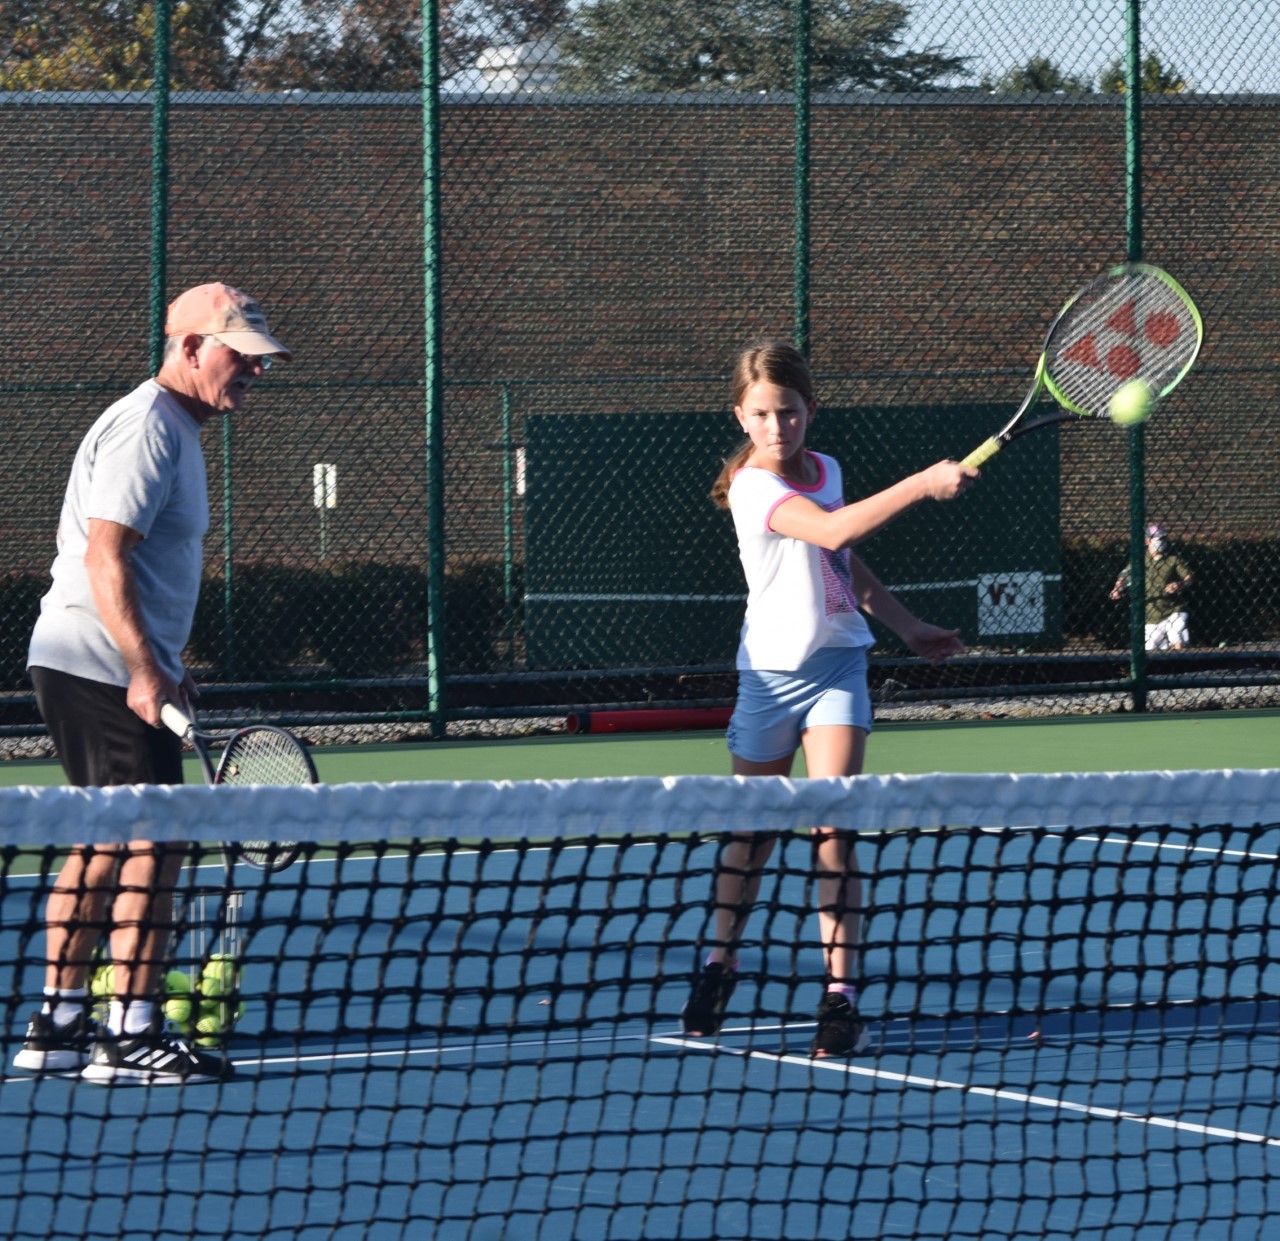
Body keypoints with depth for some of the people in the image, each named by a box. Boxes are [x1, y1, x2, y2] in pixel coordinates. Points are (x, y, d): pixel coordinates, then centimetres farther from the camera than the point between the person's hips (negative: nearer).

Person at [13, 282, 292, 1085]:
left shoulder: (174, 430, 18)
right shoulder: (148, 428, -15)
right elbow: (105, 557, -23)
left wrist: (164, 665, 26)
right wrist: (144, 670, -29)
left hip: (106, 671, 11)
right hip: (104, 670, -11)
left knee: (103, 846, 14)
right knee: (152, 848, -9)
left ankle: (58, 1026, 18)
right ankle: (132, 1038, -8)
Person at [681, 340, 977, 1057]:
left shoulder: (827, 471, 6)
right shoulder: (752, 487, -15)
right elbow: (832, 532, -32)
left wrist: (909, 629, 22)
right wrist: (923, 485, -35)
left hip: (839, 666, 3)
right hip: (771, 674, -3)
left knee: (833, 828, -10)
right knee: (753, 831, 9)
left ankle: (841, 994, -12)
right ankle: (722, 967, 30)